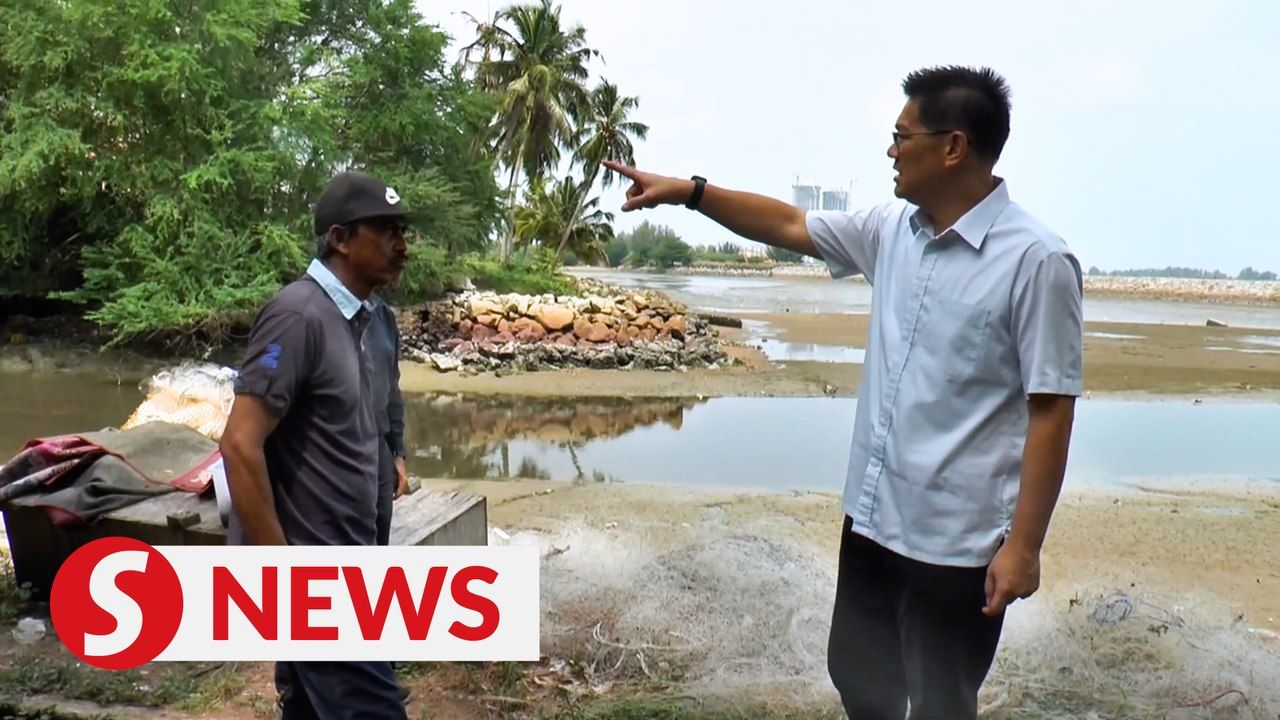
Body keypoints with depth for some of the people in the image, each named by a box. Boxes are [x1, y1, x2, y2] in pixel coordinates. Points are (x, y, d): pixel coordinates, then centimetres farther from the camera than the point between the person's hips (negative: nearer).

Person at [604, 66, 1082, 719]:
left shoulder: (1035, 262, -18)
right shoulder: (891, 230, 4)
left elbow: (1051, 411, -18)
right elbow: (789, 226, 15)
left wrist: (1024, 545, -18)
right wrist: (689, 191, 9)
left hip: (955, 538, -7)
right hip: (872, 514, 7)